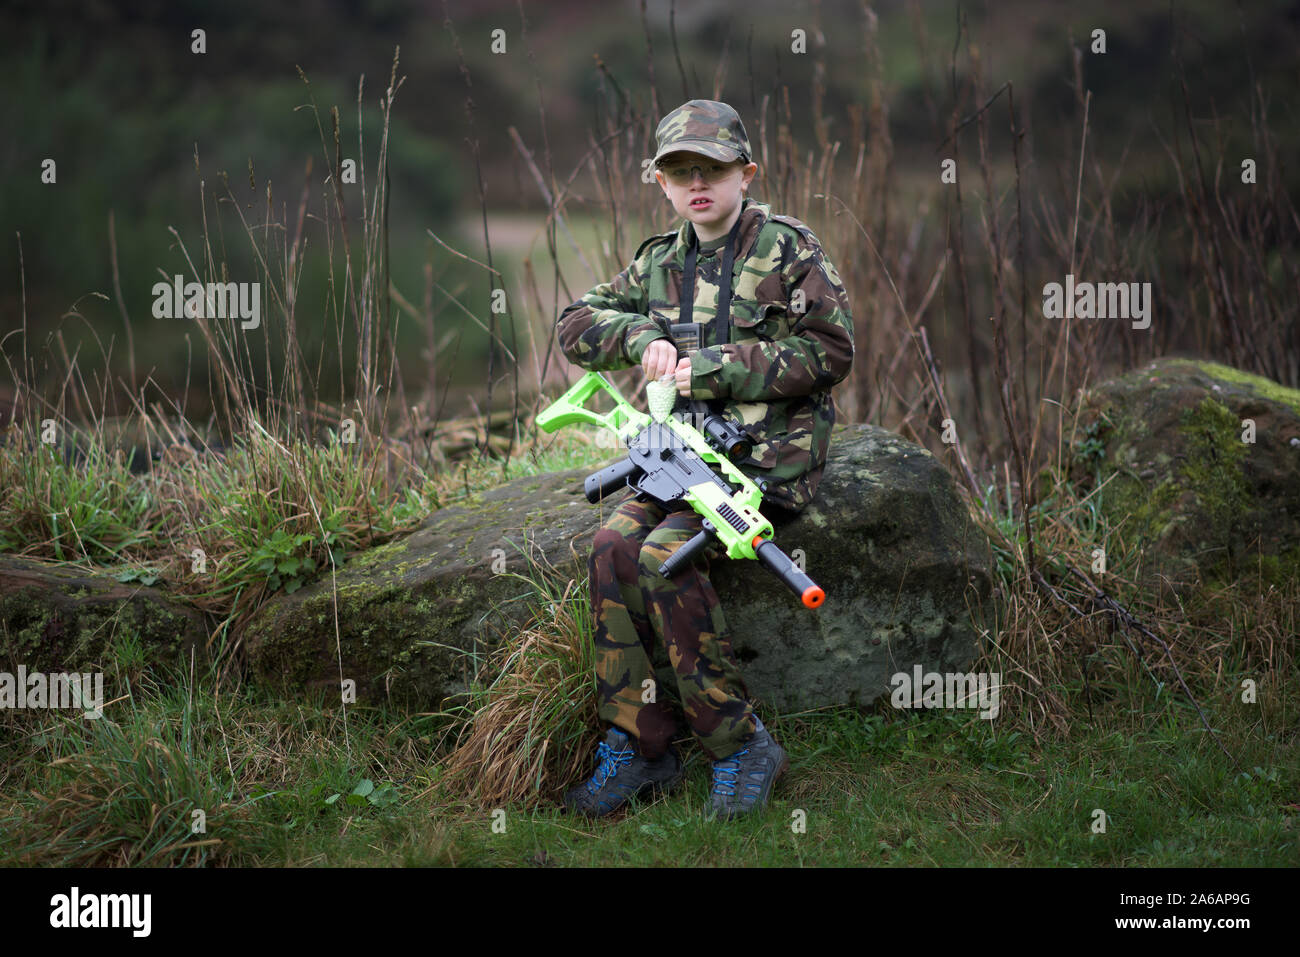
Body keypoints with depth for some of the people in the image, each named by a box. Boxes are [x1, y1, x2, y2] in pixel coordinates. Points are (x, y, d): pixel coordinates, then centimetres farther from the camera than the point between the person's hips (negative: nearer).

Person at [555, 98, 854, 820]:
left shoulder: (788, 249, -1)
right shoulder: (659, 262, 15)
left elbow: (829, 350, -8)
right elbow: (575, 325, 17)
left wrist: (712, 371, -12)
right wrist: (642, 337, -4)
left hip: (769, 455, -6)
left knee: (664, 555, -27)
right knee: (612, 546, -21)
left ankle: (741, 746, -18)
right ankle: (639, 746, -14)